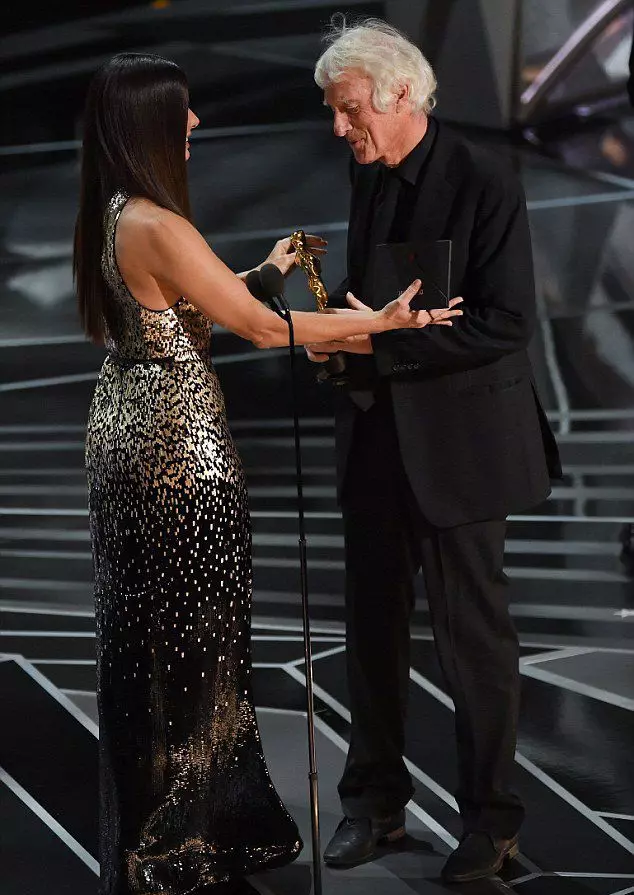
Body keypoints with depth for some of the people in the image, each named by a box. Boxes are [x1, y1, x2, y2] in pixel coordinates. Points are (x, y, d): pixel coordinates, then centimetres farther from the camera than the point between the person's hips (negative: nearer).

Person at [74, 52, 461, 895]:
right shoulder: (160, 226, -24)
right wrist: (381, 321, -11)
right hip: (177, 445, -9)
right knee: (191, 637, 4)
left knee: (142, 631, 19)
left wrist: (267, 267, 24)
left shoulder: (107, 217, 5)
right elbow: (262, 327, -18)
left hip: (126, 430, 9)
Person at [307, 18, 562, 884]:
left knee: (473, 631, 4)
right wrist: (337, 318, -3)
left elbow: (507, 323, -19)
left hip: (456, 439, -7)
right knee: (373, 620, 14)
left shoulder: (484, 181, -15)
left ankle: (491, 816, 19)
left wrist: (377, 340, -22)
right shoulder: (366, 174, 6)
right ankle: (376, 798, 28)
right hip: (374, 431, 7)